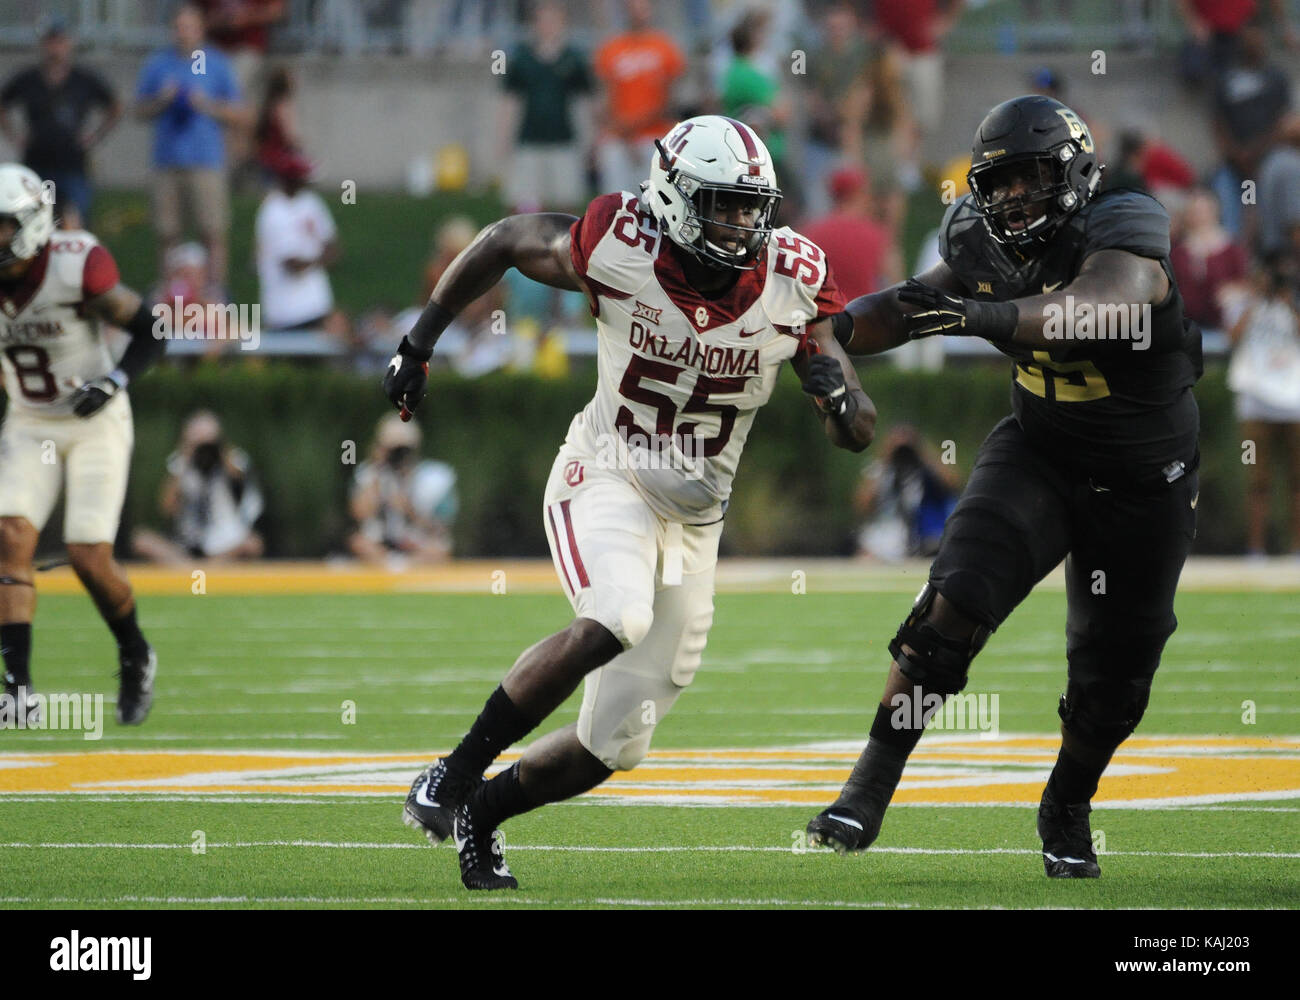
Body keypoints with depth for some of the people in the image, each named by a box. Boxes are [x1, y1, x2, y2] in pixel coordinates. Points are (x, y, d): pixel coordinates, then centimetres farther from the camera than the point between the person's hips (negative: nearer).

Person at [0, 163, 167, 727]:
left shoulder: (77, 268, -21)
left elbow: (149, 333, -12)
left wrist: (113, 383, -26)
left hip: (95, 425, -4)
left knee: (89, 558, -9)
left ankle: (136, 659, 20)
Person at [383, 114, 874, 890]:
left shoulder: (791, 282, -10)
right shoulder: (619, 251, -17)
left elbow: (860, 434, -7)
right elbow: (503, 243, 2)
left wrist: (836, 394, -30)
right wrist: (419, 345, 3)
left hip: (693, 517, 4)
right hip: (607, 478, -4)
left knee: (617, 743, 3)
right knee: (614, 622, -35)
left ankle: (480, 812, 28)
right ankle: (458, 770, -20)